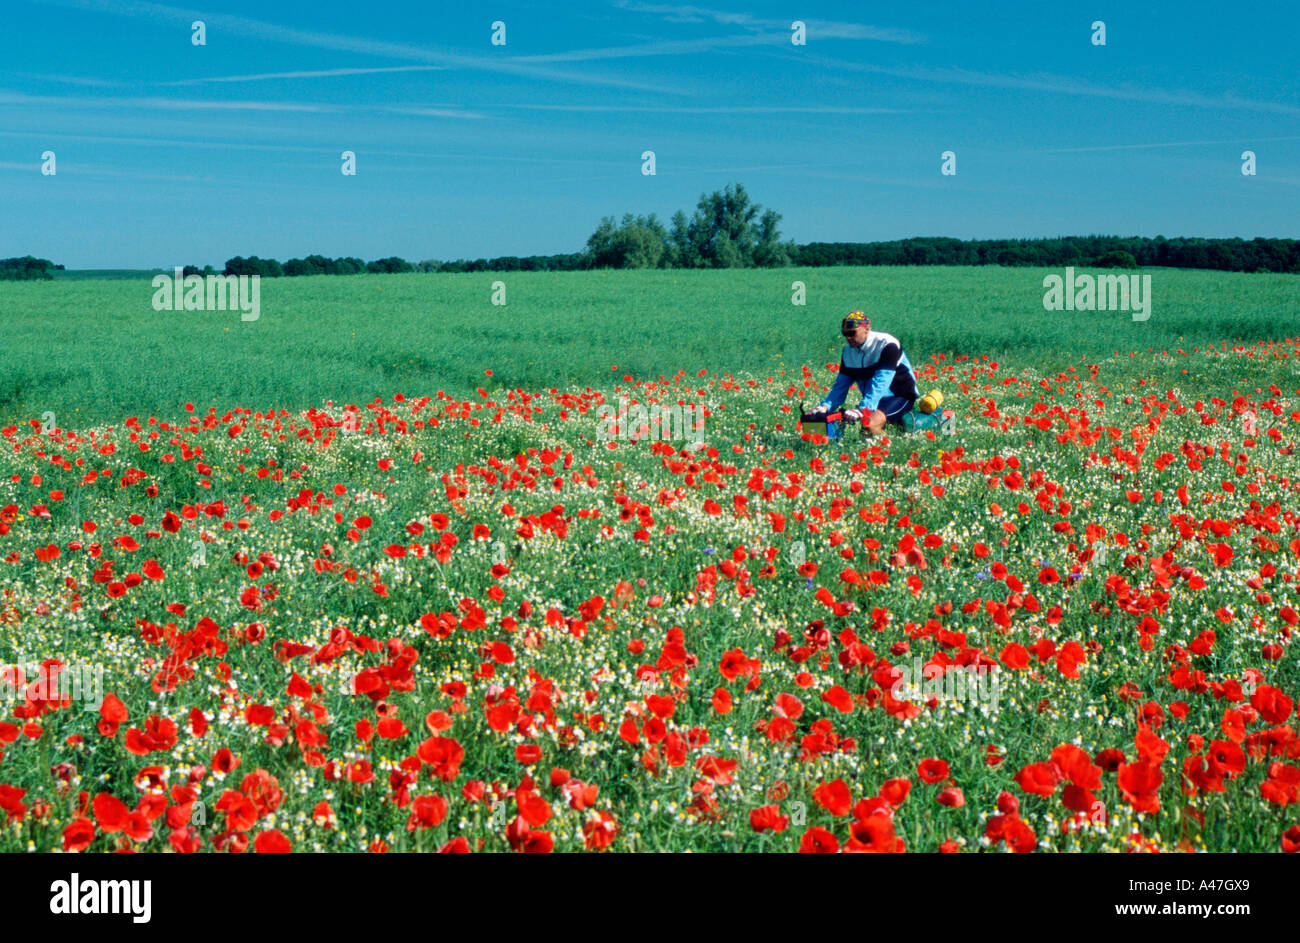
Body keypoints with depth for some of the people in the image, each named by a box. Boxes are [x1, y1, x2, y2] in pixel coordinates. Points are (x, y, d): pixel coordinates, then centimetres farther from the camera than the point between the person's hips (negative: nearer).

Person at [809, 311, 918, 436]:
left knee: (870, 425, -35)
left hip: (899, 396, -8)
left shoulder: (887, 345, -22)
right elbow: (841, 384, 1)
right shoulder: (848, 350, 1)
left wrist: (863, 410, -44)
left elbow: (880, 383, -32)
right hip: (873, 400, 8)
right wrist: (826, 406, -19)